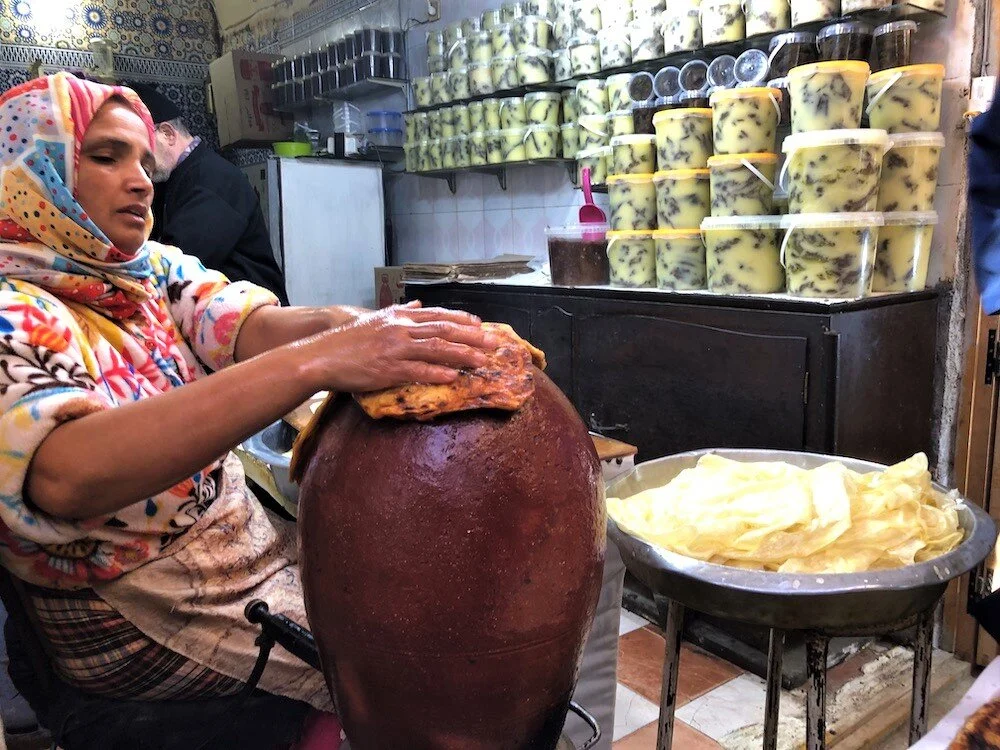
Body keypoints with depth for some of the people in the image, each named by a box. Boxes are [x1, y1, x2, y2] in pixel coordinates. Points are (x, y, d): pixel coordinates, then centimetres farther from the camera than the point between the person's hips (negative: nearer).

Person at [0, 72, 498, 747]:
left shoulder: (154, 268, 2)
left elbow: (251, 323, -15)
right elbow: (66, 474, -39)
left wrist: (349, 327, -39)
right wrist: (316, 361, -49)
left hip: (245, 535, 7)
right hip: (139, 612, -6)